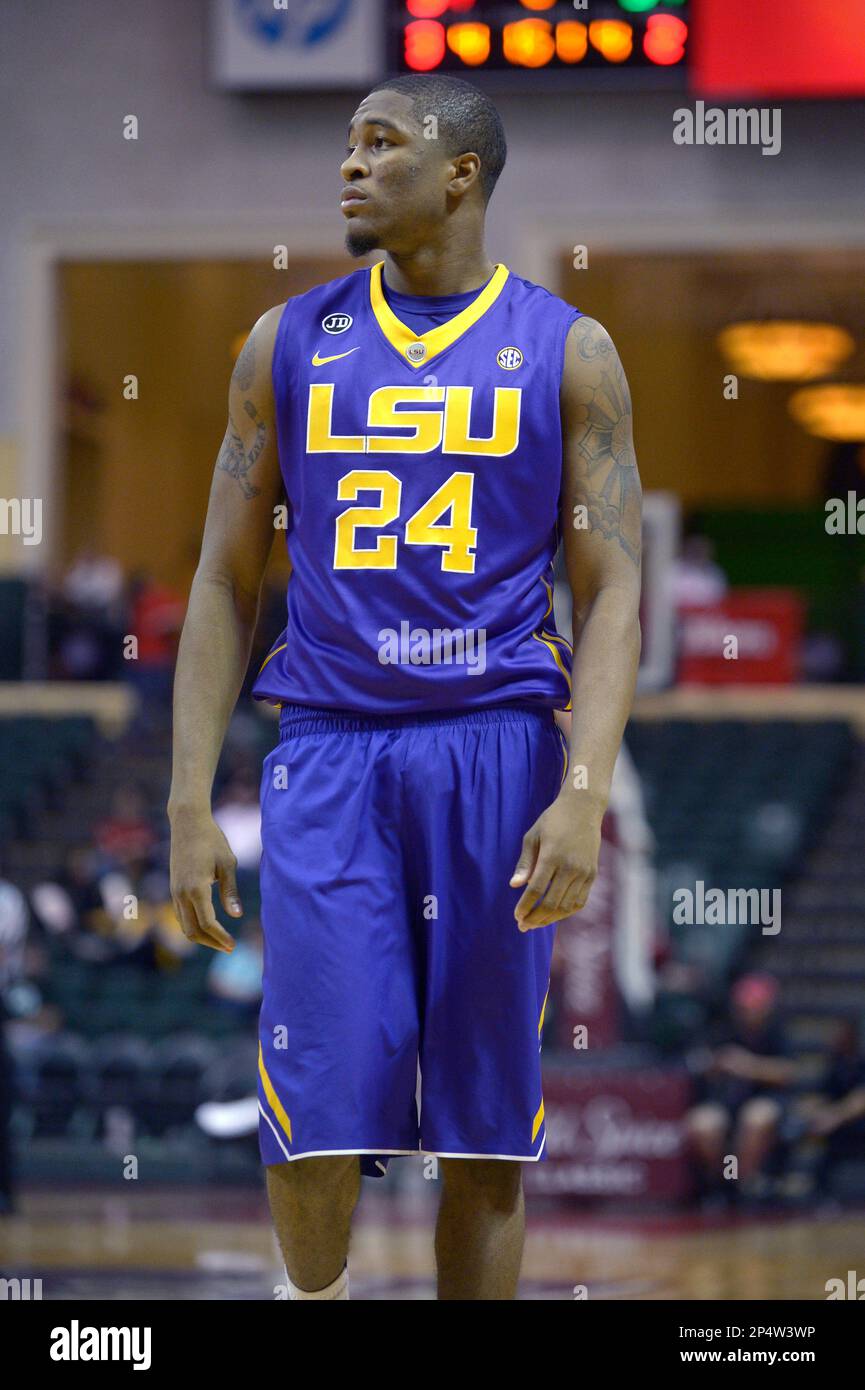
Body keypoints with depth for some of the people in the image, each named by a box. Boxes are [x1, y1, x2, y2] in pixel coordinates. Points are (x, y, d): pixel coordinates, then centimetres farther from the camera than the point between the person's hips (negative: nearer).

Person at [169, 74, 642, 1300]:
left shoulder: (567, 353, 3)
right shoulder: (289, 345, 8)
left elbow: (610, 593, -1)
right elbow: (228, 583, 9)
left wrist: (585, 792, -15)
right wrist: (190, 805, 1)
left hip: (496, 749, -1)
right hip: (329, 751, 1)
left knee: (484, 1122, 2)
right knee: (321, 1112, -8)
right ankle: (317, 1290, 19)